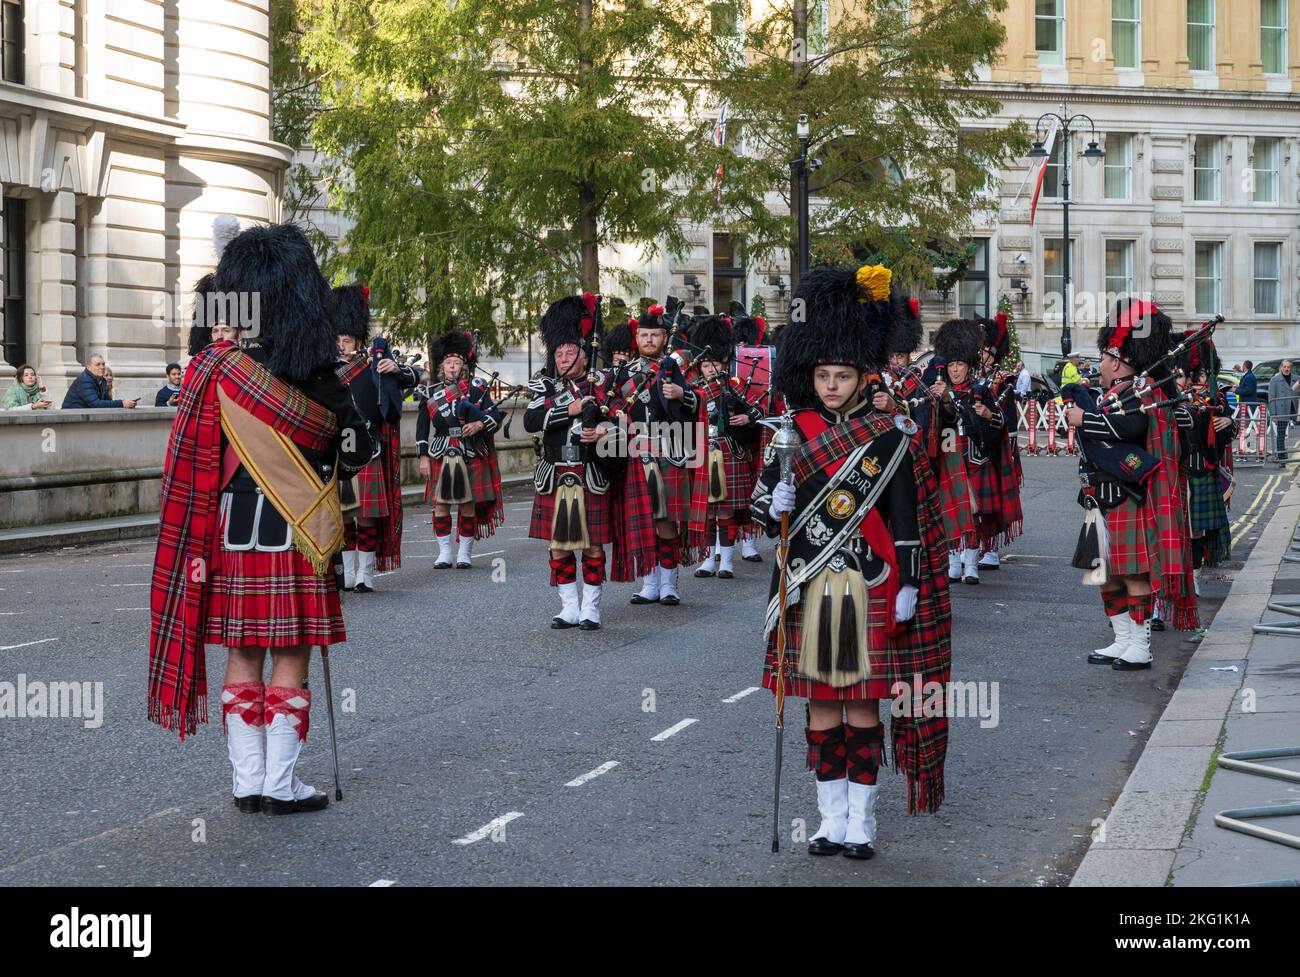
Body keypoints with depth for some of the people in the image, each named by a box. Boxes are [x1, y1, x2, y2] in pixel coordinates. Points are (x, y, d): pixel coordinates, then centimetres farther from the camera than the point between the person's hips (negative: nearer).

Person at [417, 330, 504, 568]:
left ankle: (464, 553, 11)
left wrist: (480, 425, -19)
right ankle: (444, 553, 10)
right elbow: (423, 427, 7)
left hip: (471, 458, -1)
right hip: (441, 458, 1)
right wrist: (423, 456, 0)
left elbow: (495, 416, 0)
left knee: (468, 504, 3)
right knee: (441, 504, 2)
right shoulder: (432, 393, 7)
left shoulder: (477, 388, 3)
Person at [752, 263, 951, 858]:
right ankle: (832, 818, 16)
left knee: (863, 705, 3)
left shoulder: (890, 437, -2)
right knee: (822, 706, 7)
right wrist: (774, 504, -16)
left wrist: (908, 586, -6)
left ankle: (861, 821, 12)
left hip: (869, 590, -2)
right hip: (810, 588, 2)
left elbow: (906, 518, -1)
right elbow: (765, 509, 7)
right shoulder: (794, 434, 4)